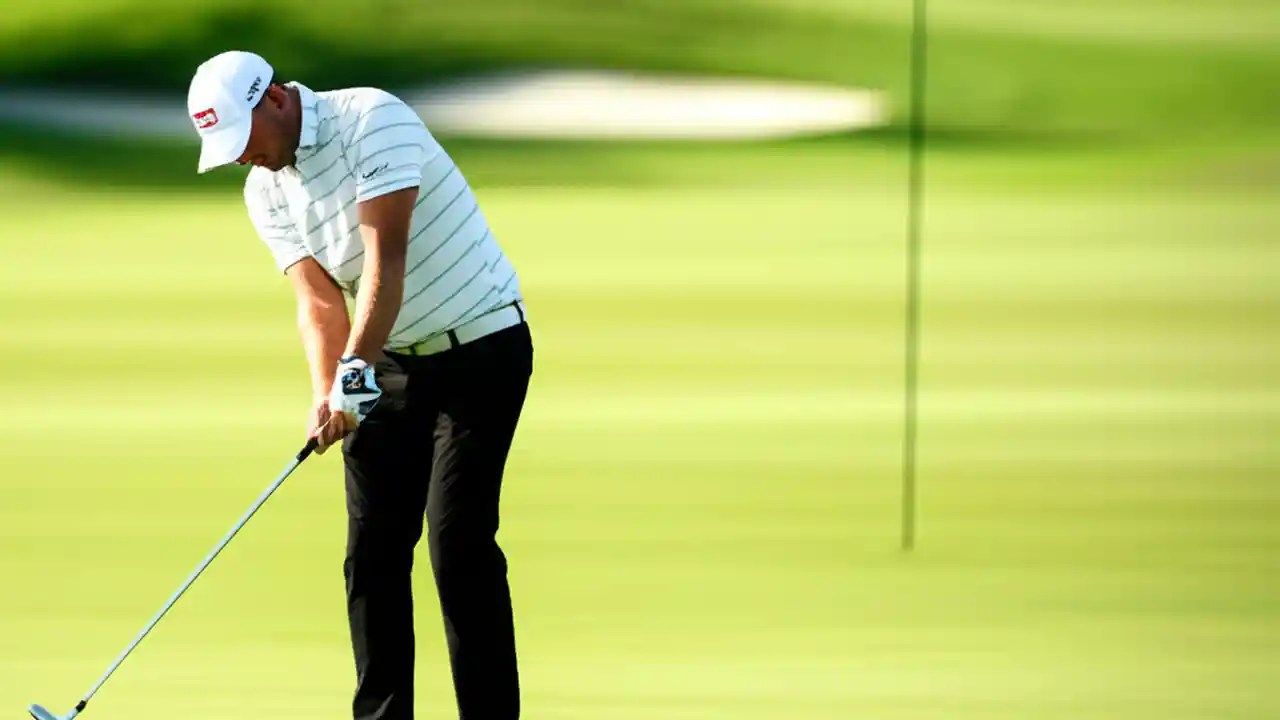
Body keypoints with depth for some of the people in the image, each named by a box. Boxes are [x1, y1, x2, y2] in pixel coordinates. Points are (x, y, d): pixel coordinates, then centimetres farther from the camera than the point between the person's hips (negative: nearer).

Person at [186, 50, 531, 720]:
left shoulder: (373, 119, -19)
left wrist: (355, 372, -31)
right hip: (392, 362, 7)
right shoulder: (265, 192, 2)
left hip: (481, 348, -7)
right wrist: (325, 394, -22)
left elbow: (387, 258, -26)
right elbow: (318, 300, -5)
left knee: (459, 539, -13)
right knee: (373, 546, 2)